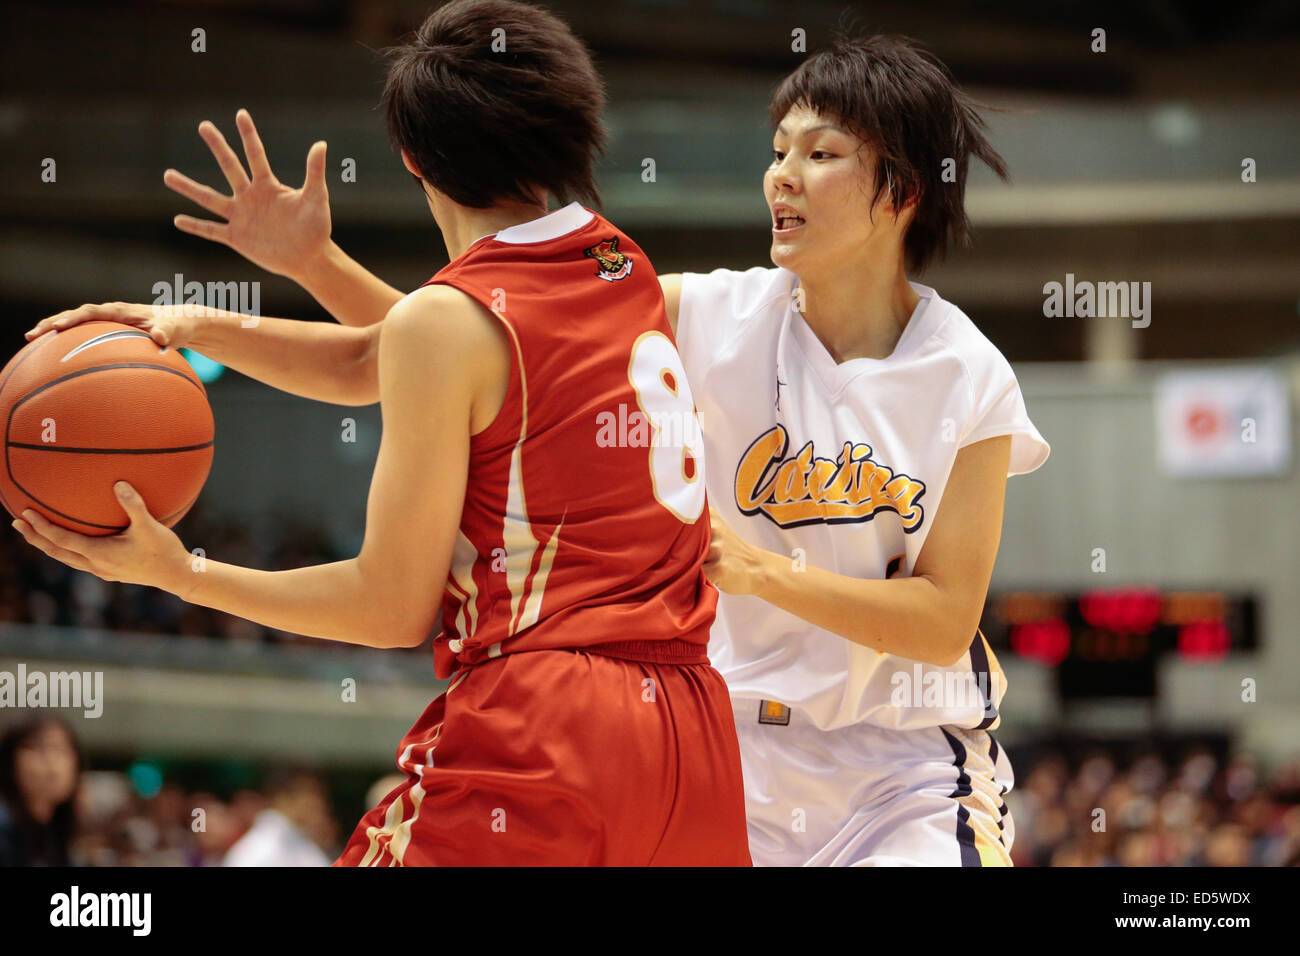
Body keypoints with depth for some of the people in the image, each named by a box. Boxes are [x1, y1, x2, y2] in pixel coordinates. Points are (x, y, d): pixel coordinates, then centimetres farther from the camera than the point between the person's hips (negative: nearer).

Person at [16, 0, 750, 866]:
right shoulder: (626, 273, 15)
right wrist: (200, 329, 15)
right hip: (694, 731, 8)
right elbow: (367, 364, 25)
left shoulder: (445, 322, -7)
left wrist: (178, 573, 3)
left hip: (539, 729, -8)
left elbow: (393, 607, -5)